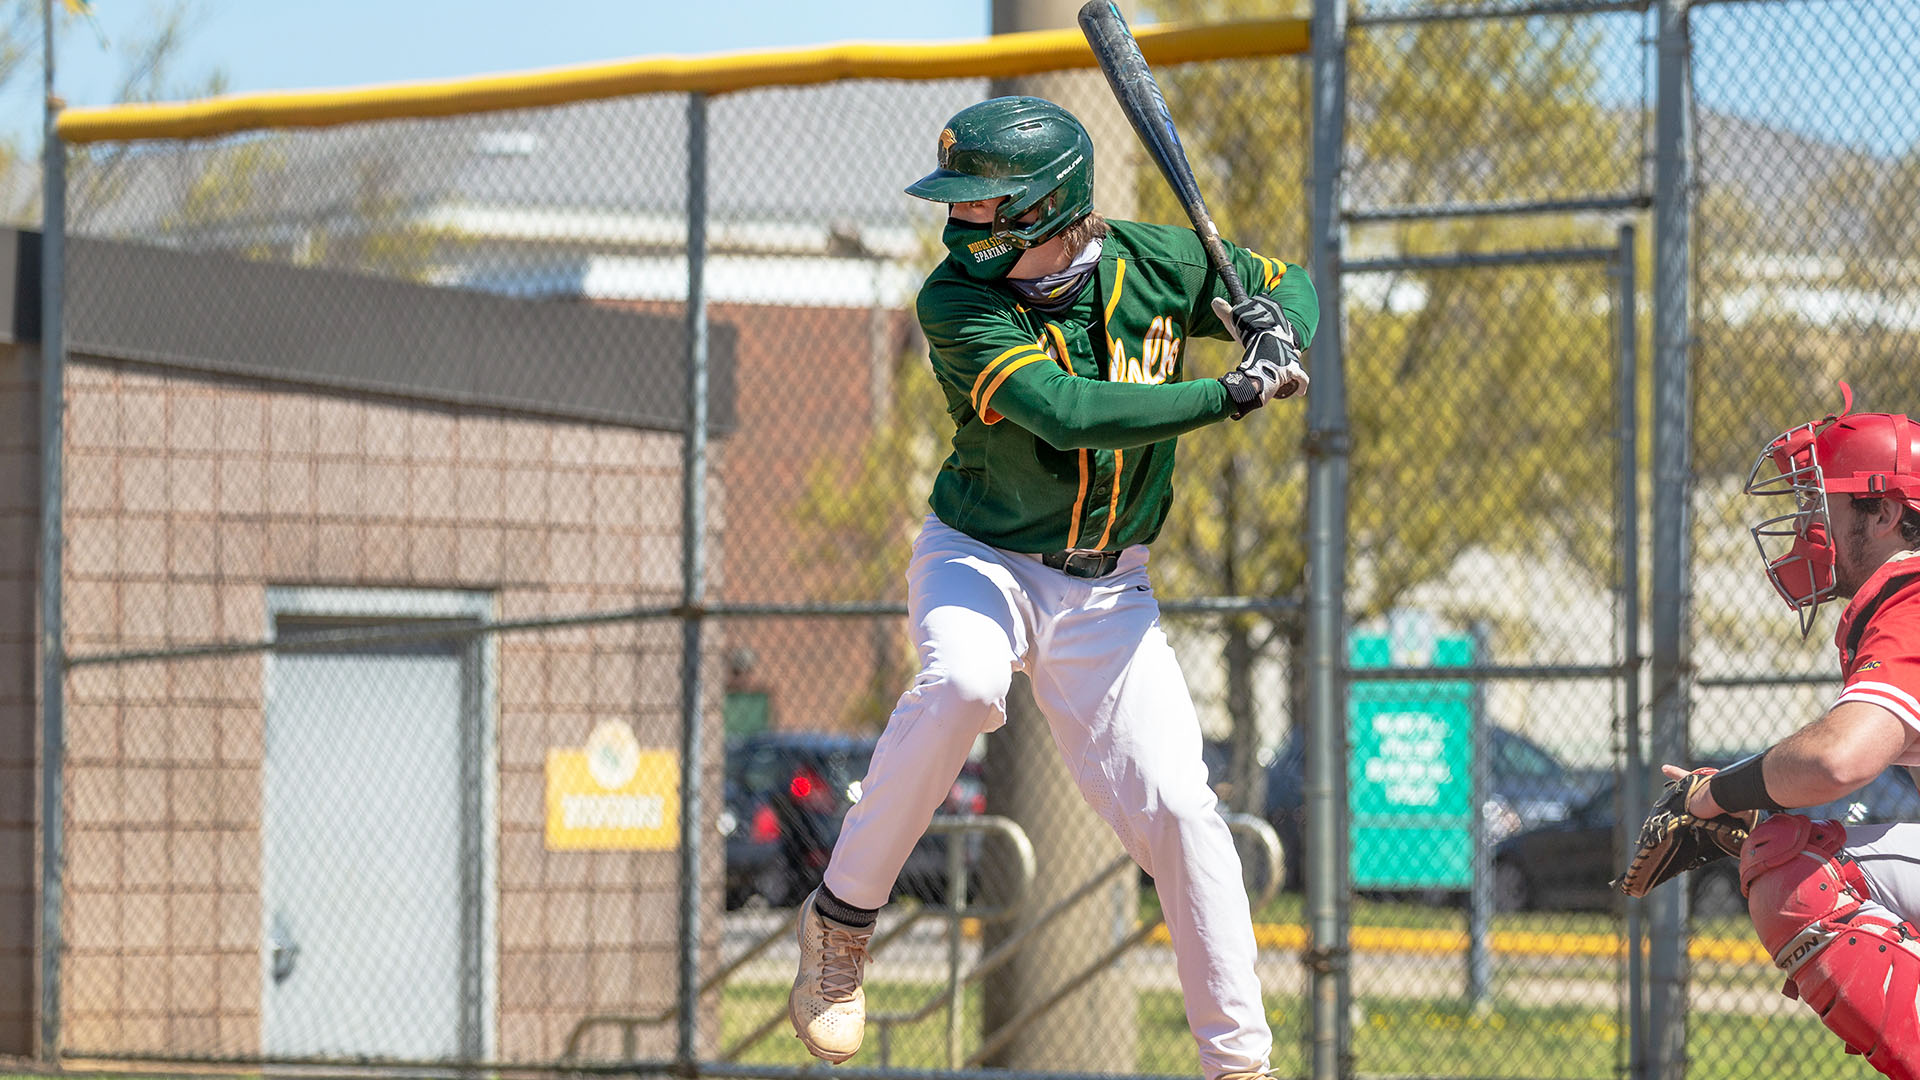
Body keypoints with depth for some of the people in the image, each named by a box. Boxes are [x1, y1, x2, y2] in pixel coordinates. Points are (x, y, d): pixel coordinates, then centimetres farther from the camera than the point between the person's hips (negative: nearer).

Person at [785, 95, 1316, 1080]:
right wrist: (1231, 395, -33)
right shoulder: (958, 301, -18)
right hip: (979, 557, -3)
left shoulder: (1156, 263, -7)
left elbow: (1292, 286, 11)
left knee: (1178, 811, -8)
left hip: (1106, 592, 3)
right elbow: (1065, 413, -31)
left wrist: (1276, 323, -14)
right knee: (963, 680, -37)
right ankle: (842, 920, -20)